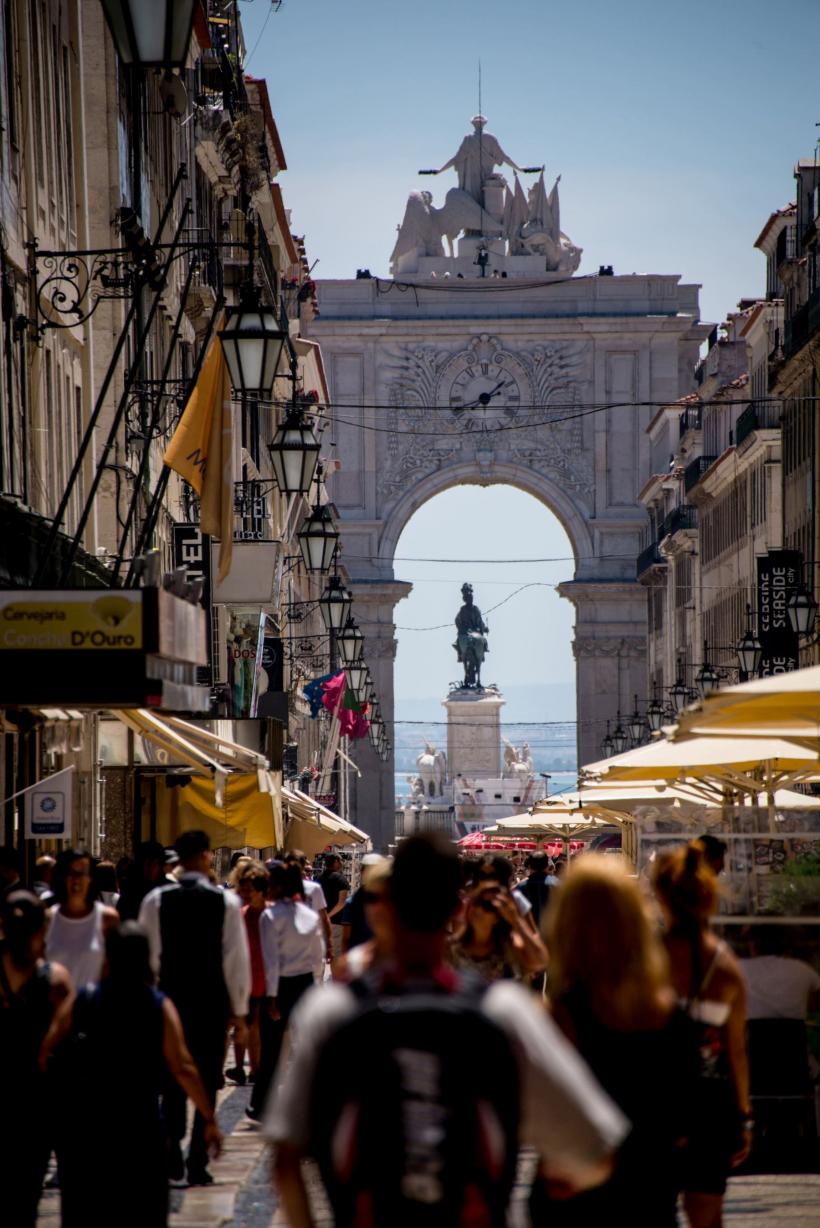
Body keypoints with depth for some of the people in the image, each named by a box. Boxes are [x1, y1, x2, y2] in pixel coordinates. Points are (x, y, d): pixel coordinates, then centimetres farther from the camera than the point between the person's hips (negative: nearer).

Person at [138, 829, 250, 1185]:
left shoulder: (156, 900, -4)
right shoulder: (226, 901, -8)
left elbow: (148, 955, -1)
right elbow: (237, 959, -5)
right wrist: (239, 1010, 2)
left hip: (170, 996, 1)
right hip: (213, 1000, -1)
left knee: (173, 1082, 14)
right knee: (207, 1083, 6)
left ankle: (171, 1154, 7)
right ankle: (197, 1163, 4)